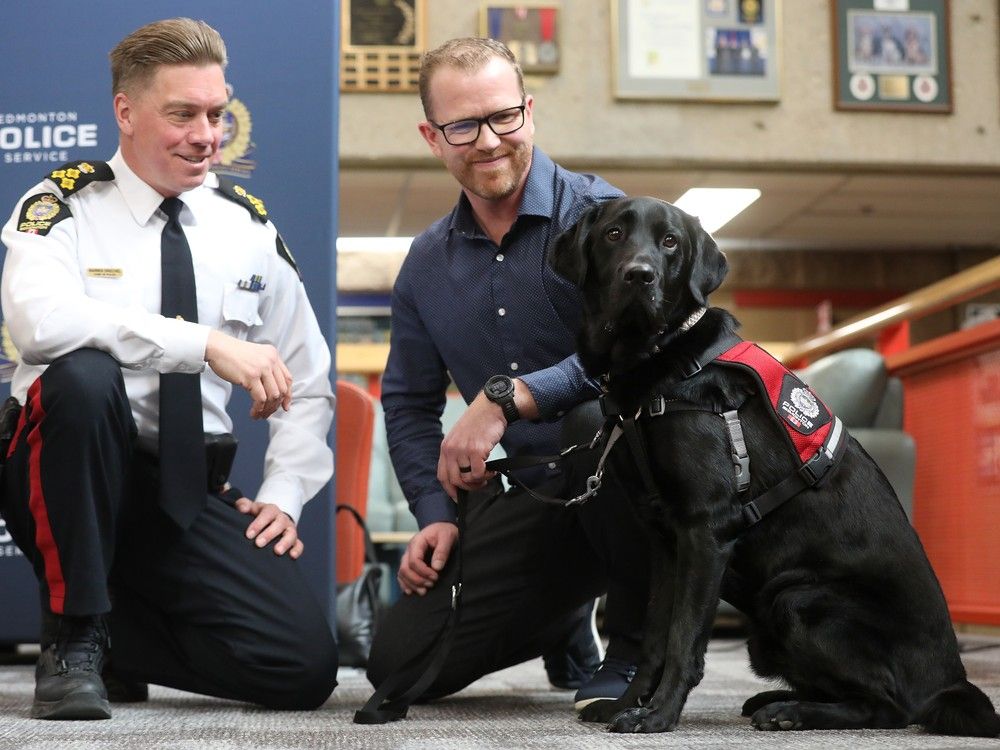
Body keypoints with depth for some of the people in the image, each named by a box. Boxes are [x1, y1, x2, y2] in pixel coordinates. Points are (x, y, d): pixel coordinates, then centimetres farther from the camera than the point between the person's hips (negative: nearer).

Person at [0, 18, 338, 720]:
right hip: (70, 476, -3)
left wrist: (282, 496, -2)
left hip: (193, 489, 3)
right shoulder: (66, 207, -5)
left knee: (304, 665, -15)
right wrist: (207, 343, -32)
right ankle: (72, 638, -18)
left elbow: (308, 380, 12)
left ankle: (116, 632, 12)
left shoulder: (250, 227, 7)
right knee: (82, 377, -36)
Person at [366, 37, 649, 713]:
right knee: (400, 660, -7)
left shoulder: (598, 214, -9)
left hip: (612, 480, -5)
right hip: (520, 500, 5)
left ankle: (634, 646, -16)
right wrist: (436, 513, 3)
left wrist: (508, 398, -30)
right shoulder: (427, 265, 11)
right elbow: (408, 404, 18)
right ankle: (564, 627, 24)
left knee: (597, 417, -41)